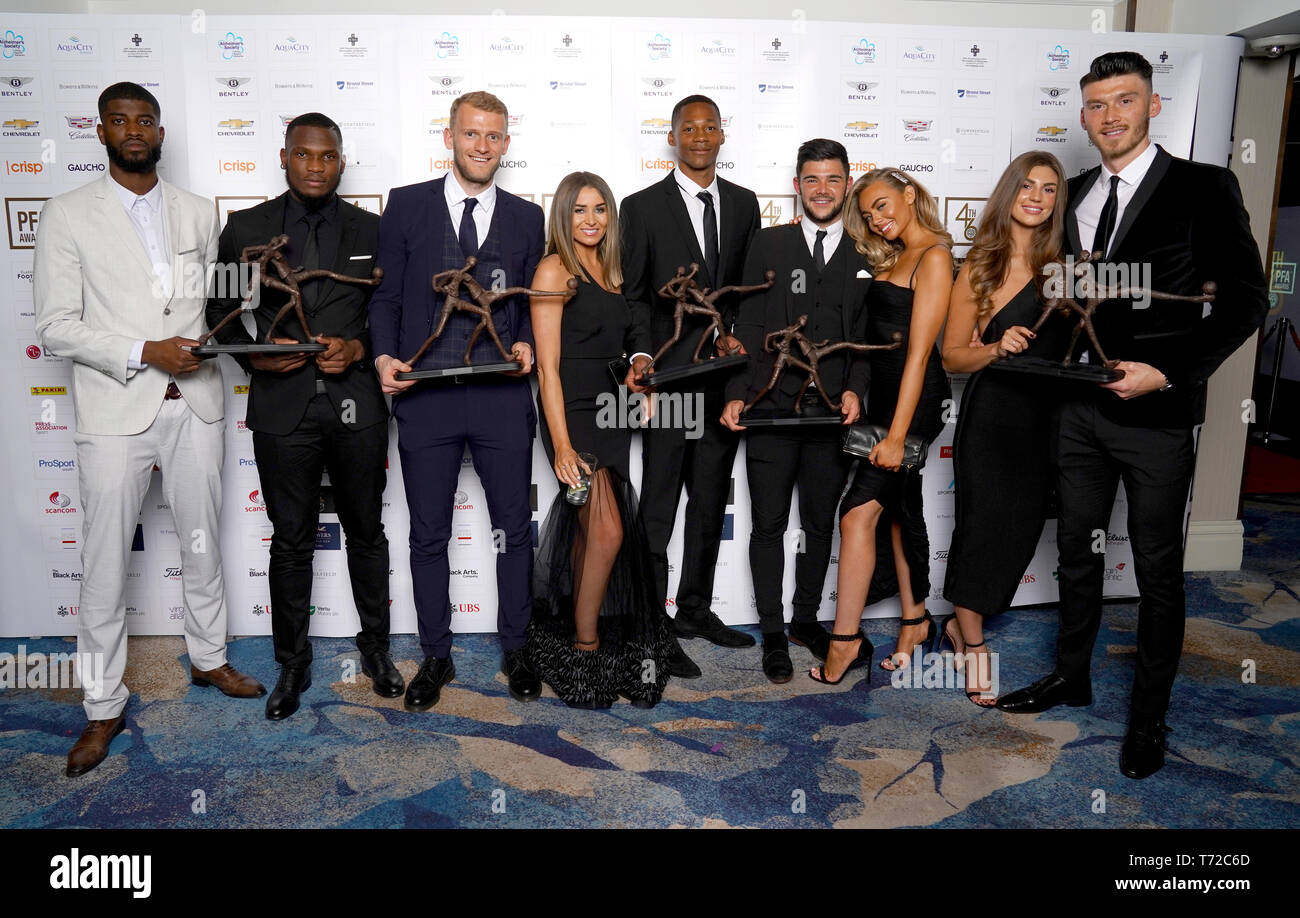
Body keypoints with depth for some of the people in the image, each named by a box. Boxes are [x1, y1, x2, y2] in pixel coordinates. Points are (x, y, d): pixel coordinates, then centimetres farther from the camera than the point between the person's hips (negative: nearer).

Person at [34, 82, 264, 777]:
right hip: (117, 411, -3)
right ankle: (103, 707, 18)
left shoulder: (198, 213, 10)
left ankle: (208, 659, 35)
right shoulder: (68, 216, -2)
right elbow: (56, 326, -6)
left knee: (203, 544, 16)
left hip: (195, 405, 4)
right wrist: (144, 353, -17)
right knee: (105, 564, 3)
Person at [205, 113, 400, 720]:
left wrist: (358, 347, -11)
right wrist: (253, 353, -10)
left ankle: (375, 647, 30)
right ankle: (292, 664, 25)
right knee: (291, 542, 9)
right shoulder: (246, 229, 5)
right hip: (282, 407, 0)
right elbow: (221, 313, 8)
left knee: (367, 533, 12)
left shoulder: (372, 230, 6)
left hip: (357, 404, 1)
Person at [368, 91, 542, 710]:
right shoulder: (406, 205, 6)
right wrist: (384, 356, -11)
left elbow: (533, 302, 14)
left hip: (502, 396, 1)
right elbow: (386, 295, 5)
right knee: (428, 535, 8)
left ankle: (515, 648, 27)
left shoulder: (526, 217, 10)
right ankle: (435, 657, 24)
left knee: (514, 529, 9)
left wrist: (526, 343, -6)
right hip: (426, 395, -1)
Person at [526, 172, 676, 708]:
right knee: (608, 530, -12)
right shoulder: (554, 269, -6)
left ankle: (575, 636, 23)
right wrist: (562, 445, -17)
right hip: (574, 413, -7)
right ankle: (586, 649, 3)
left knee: (585, 531, 12)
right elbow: (548, 365, -12)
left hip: (611, 413, 7)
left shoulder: (609, 271, 15)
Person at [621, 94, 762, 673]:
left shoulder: (743, 204, 11)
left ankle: (695, 609, 29)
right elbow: (631, 298, -4)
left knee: (711, 504, 14)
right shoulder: (642, 207, -1)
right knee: (658, 510, -1)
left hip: (725, 379, 5)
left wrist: (733, 336, -6)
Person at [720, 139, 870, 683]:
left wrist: (855, 390, -9)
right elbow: (749, 325, 0)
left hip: (833, 414, 2)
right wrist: (736, 393, -9)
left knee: (820, 525, 13)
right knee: (769, 526, 4)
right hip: (771, 410, -1)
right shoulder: (769, 245, 5)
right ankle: (773, 634, 17)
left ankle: (807, 619, 30)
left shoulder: (866, 256, 8)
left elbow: (867, 336, 7)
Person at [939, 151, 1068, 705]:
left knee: (1022, 525, 8)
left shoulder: (1062, 265, 7)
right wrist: (996, 349, -19)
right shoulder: (980, 269, -2)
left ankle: (963, 621, 30)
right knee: (982, 523, -1)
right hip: (991, 414, -4)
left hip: (1045, 416, 4)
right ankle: (972, 643, 17)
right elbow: (952, 355, -1)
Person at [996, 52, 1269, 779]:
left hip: (1157, 416, -5)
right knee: (1078, 553, 16)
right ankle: (1072, 676, 34)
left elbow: (1245, 301, -9)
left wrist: (1169, 371, -17)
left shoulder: (1203, 188, -6)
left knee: (1158, 572, 7)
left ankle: (1150, 715, 24)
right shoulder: (1074, 196, 9)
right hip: (1081, 407, 5)